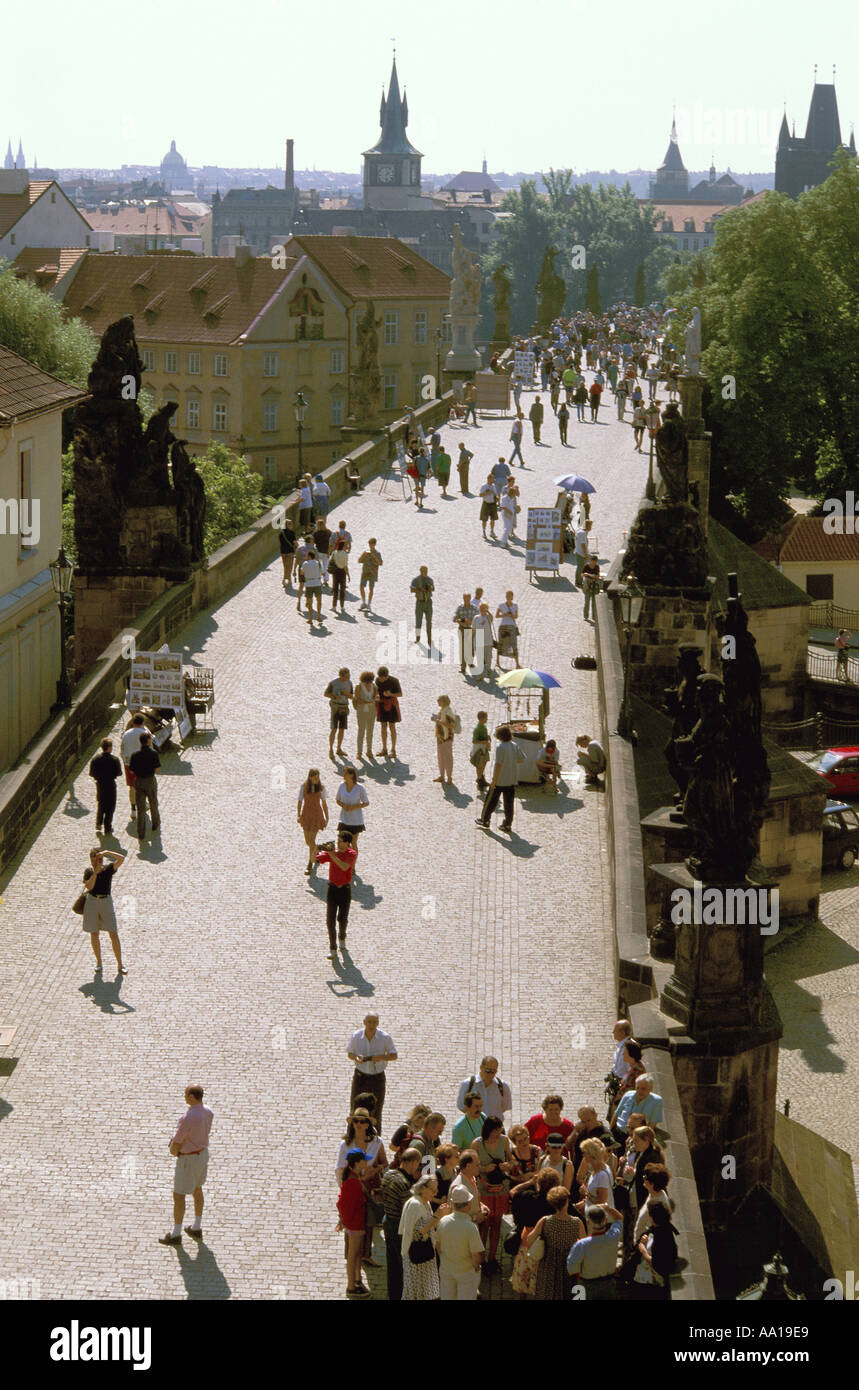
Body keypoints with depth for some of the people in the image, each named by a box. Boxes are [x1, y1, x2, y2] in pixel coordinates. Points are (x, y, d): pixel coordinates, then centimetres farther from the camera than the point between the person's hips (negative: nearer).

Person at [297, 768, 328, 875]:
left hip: (317, 815, -2)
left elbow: (324, 803, 3)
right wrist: (299, 816, -12)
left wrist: (327, 818, 6)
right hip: (306, 814, 2)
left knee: (312, 839, -8)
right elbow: (300, 801, -3)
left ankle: (310, 864, -1)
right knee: (307, 841, 10)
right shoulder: (304, 786, -4)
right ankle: (316, 852, 43)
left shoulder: (321, 788, -4)